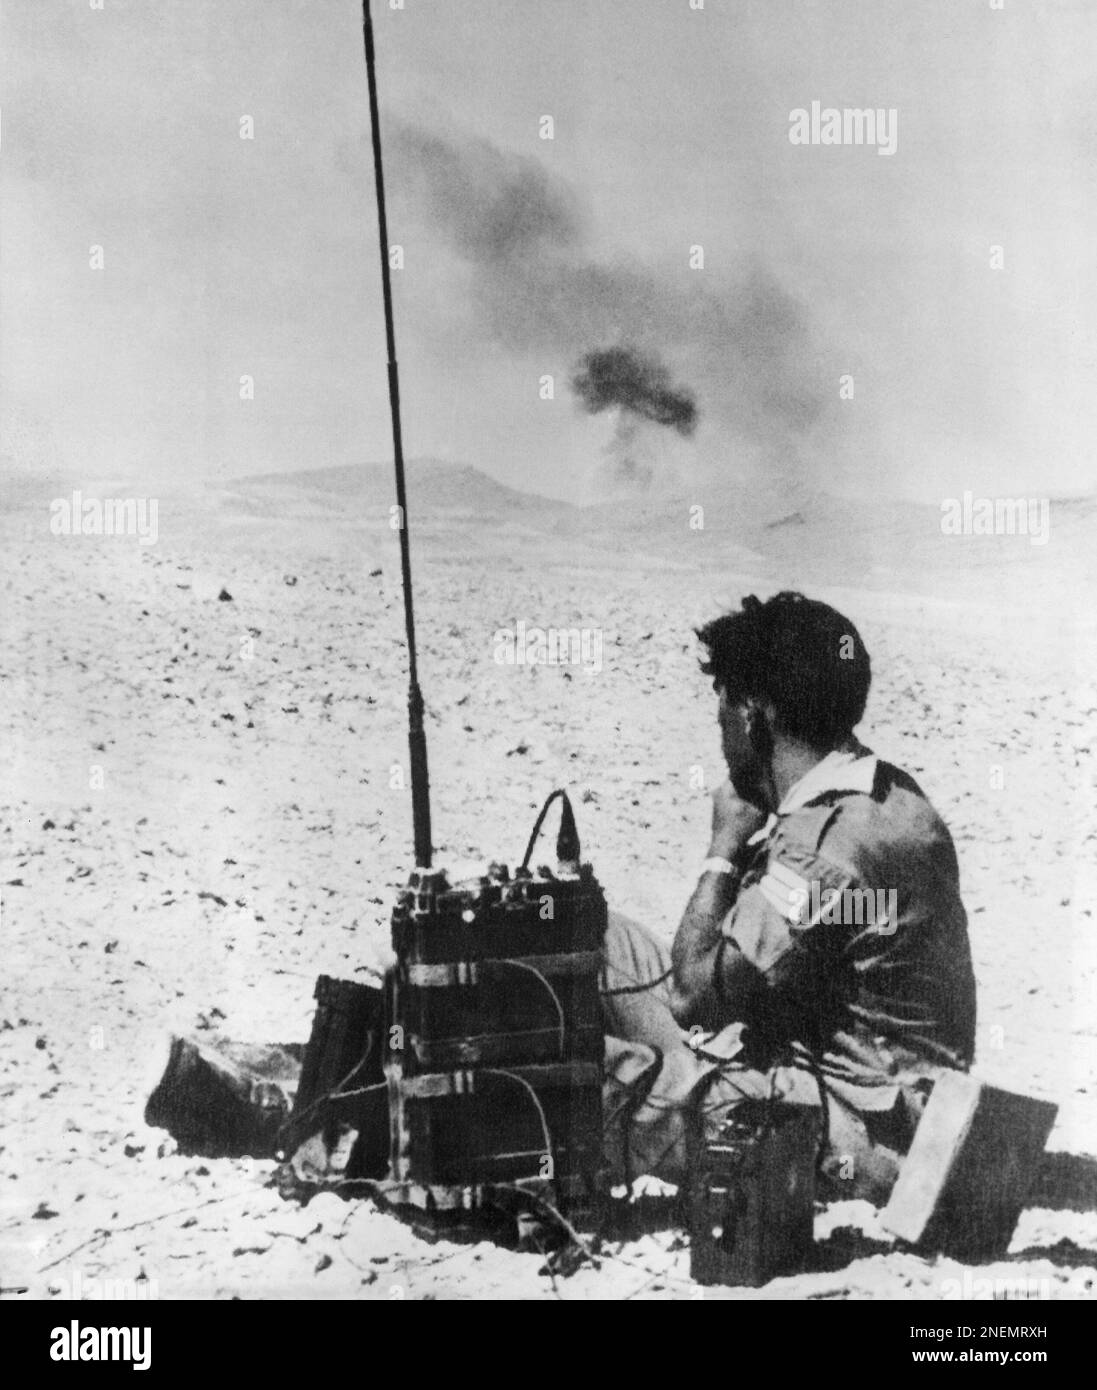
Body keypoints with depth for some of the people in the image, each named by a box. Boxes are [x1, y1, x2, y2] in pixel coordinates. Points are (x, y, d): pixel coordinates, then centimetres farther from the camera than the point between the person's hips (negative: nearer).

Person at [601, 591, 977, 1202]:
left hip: (849, 1138, -10)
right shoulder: (883, 794, 5)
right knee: (596, 937, 9)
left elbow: (692, 993, -20)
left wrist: (724, 848, -12)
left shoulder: (830, 841, -28)